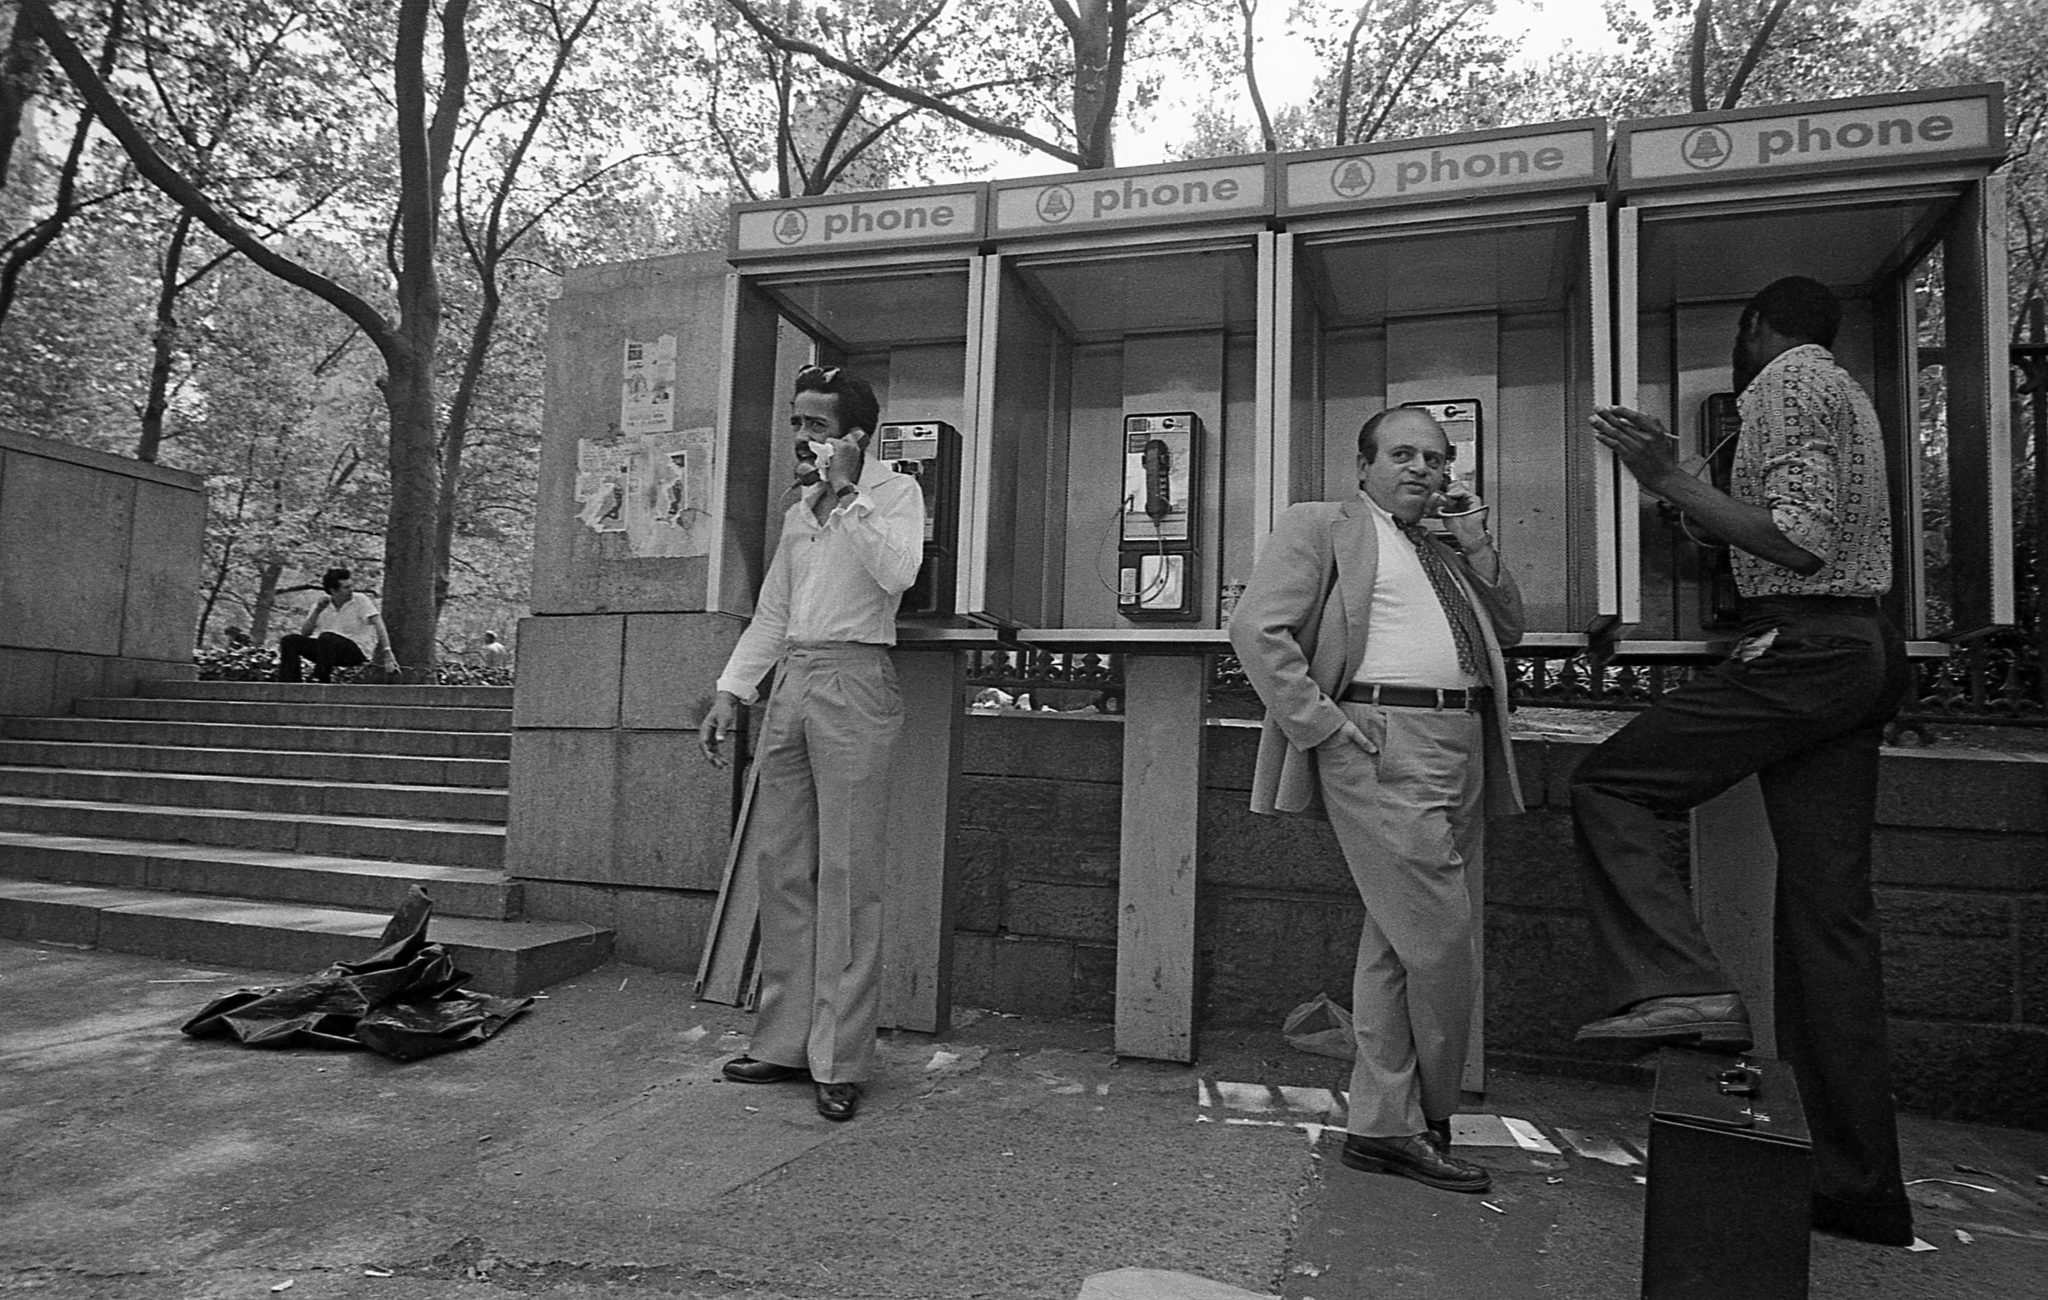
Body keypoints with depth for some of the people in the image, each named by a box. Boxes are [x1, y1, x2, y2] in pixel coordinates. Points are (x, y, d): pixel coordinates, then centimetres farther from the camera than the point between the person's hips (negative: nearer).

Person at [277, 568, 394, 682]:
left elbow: (378, 625, -13)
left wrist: (387, 653, -24)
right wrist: (317, 610, -10)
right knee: (290, 641, -10)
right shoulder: (324, 605, 7)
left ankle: (322, 682, -27)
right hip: (328, 647, 5)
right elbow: (304, 633, 4)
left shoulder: (360, 600, -5)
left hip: (357, 651, -5)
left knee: (326, 637, -34)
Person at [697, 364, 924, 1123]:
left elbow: (897, 572, -18)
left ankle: (840, 1061, 0)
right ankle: (785, 1042, 16)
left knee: (846, 874, -6)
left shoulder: (893, 492, 2)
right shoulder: (799, 510, 22)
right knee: (780, 867, 7)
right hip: (791, 683, 7)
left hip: (854, 681, -7)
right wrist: (729, 693, 16)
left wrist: (846, 493, -15)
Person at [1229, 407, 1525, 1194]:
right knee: (1443, 941, -6)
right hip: (1382, 747, -7)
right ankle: (1427, 1120, 14)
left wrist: (1476, 545, 11)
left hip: (1462, 749, 8)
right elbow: (1257, 628, -8)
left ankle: (1380, 1125, 21)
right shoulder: (1322, 526, 3)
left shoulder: (1448, 551, 25)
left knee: (1395, 943, 11)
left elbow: (1508, 632, 22)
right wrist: (1324, 725, -14)